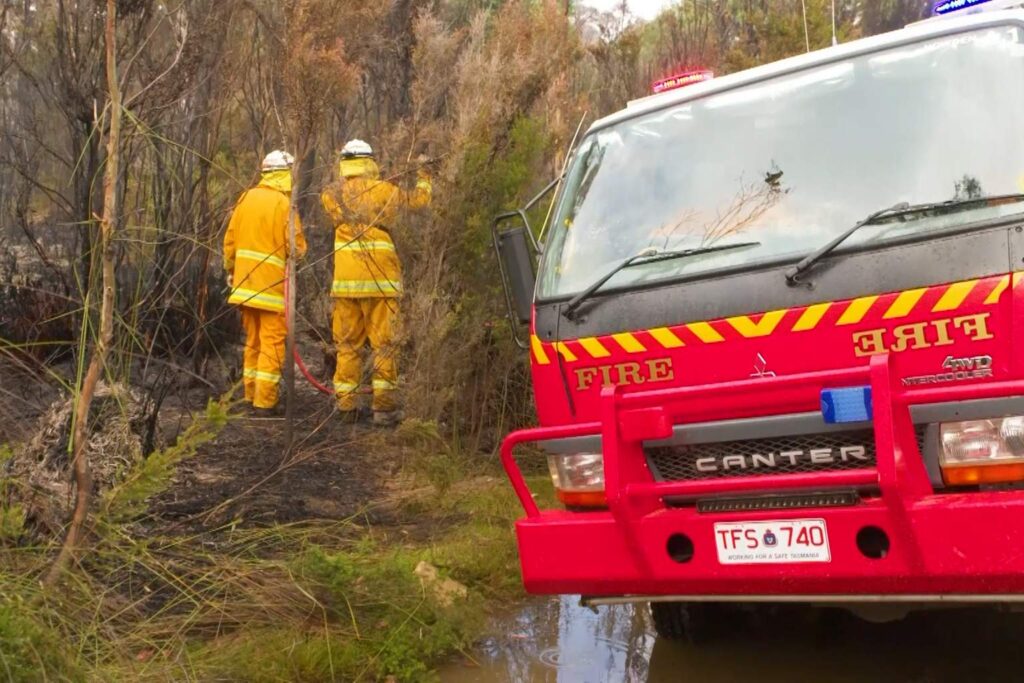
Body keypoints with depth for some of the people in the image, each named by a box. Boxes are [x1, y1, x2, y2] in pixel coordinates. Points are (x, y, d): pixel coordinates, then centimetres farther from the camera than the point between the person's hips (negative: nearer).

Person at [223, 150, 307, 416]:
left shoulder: (246, 198, 6)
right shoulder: (283, 203, -12)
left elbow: (230, 239, 11)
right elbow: (296, 246, -14)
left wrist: (231, 270, 22)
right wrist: (300, 250, 9)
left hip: (246, 282, 6)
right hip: (273, 283, -6)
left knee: (253, 341, 17)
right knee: (272, 343, -2)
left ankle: (251, 394, 24)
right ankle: (264, 401, -3)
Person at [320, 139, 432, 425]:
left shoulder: (332, 194, 6)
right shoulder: (383, 190, -3)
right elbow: (419, 199, 8)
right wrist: (423, 177, 26)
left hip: (345, 279, 3)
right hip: (380, 278, -3)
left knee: (347, 343, 9)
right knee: (383, 342, 1)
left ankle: (346, 405, 11)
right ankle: (383, 406, 0)